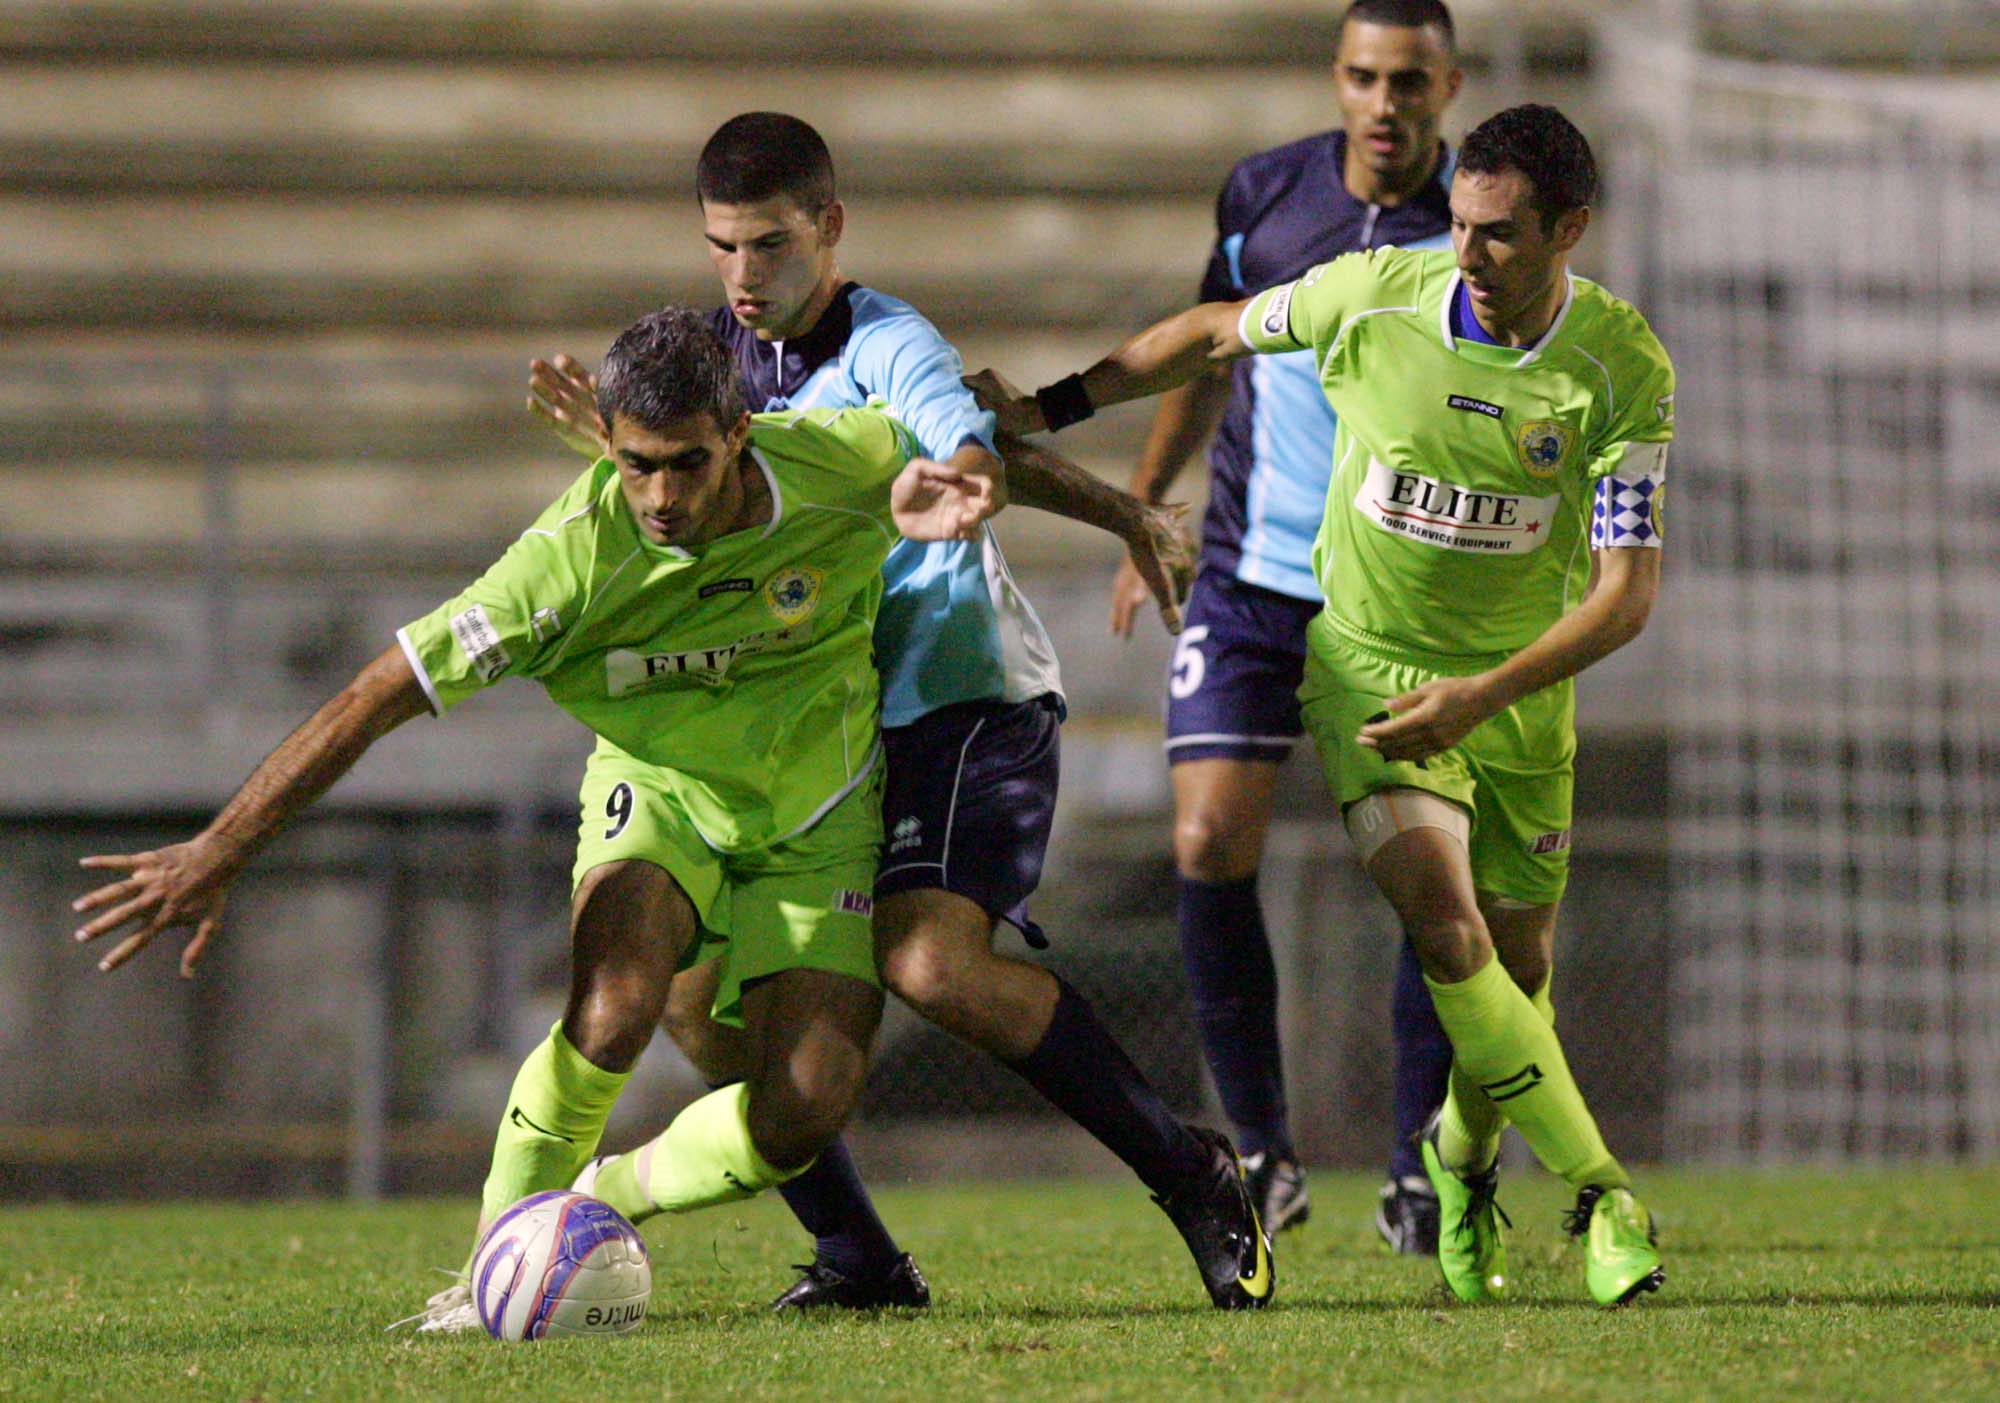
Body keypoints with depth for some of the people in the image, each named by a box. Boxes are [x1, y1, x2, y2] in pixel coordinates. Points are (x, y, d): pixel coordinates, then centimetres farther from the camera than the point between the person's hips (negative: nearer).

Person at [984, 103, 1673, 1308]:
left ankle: (1464, 1161, 43)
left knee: (1518, 969, 11)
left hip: (1518, 685, 1)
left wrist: (1481, 696, -28)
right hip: (1371, 661, -1)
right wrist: (1048, 407, 5)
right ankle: (1602, 1193, -14)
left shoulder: (1625, 368, -16)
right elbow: (1216, 336, 6)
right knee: (1448, 935, -22)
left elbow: (1627, 592, -18)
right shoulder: (1373, 295, -15)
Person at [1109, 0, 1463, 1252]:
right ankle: (1263, 1153, 5)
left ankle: (1421, 1175, 6)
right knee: (1211, 845, -9)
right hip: (1250, 584, 2)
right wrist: (1141, 516, 21)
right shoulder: (1265, 194, 1)